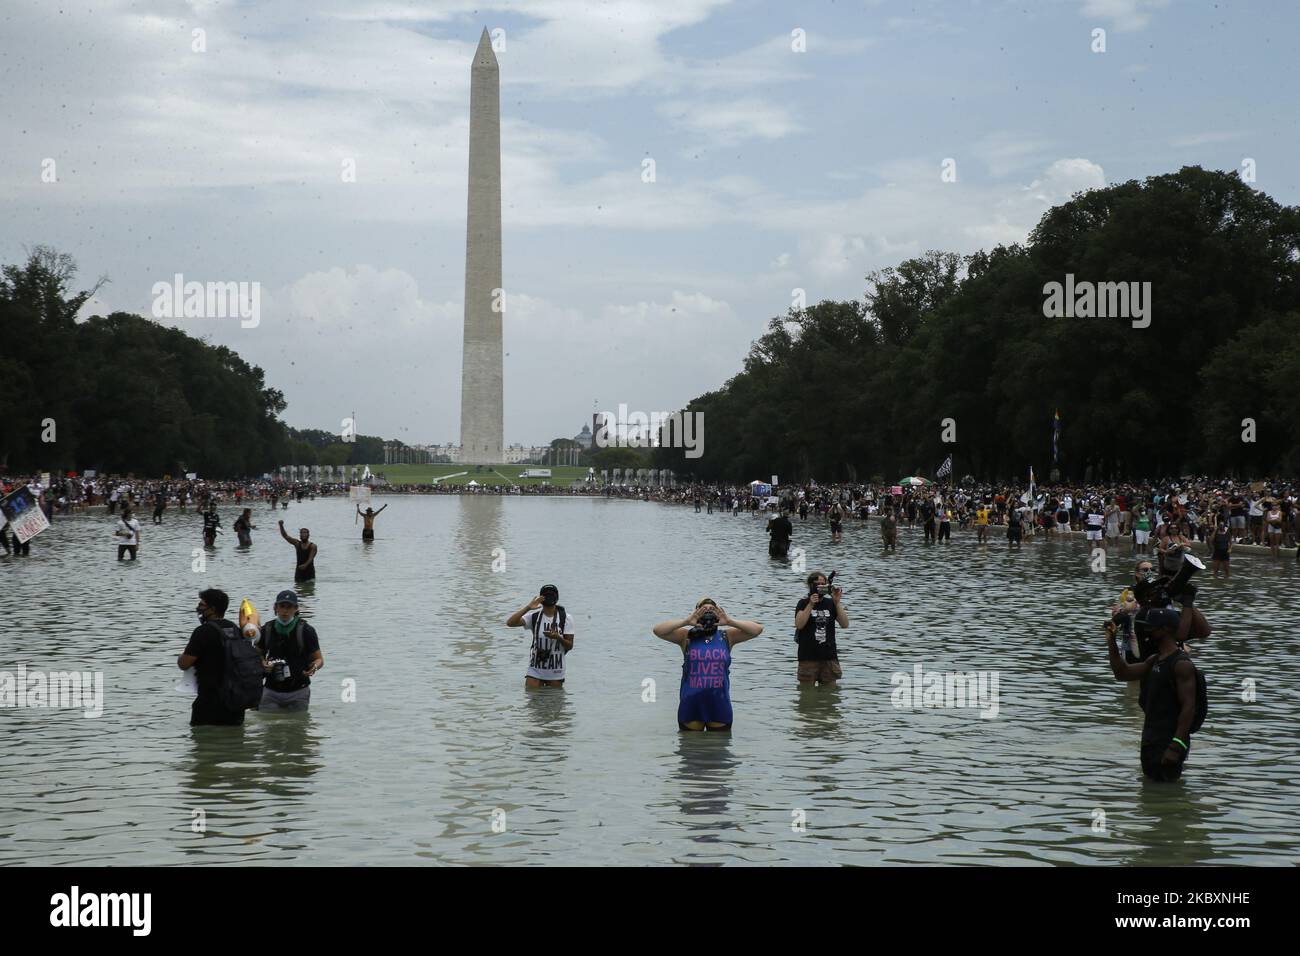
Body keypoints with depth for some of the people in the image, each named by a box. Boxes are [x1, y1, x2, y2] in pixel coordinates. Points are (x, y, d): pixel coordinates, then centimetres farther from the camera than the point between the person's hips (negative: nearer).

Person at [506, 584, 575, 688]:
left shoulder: (565, 618, -3)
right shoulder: (534, 616, -3)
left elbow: (569, 646, -2)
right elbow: (510, 623, -16)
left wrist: (558, 637, -23)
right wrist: (528, 607, -24)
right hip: (535, 670, 0)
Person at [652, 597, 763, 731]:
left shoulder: (727, 637, 4)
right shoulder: (687, 637, 0)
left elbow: (757, 629, -4)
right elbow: (657, 630, -11)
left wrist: (729, 622, -15)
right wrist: (686, 621, -18)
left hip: (719, 706, 1)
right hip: (690, 707, -1)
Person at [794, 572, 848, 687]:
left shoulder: (830, 603, 9)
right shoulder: (803, 603, 2)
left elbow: (845, 624, -1)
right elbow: (799, 624, -14)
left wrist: (837, 603, -10)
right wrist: (811, 604, -20)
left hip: (829, 657, 2)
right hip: (808, 658, -2)